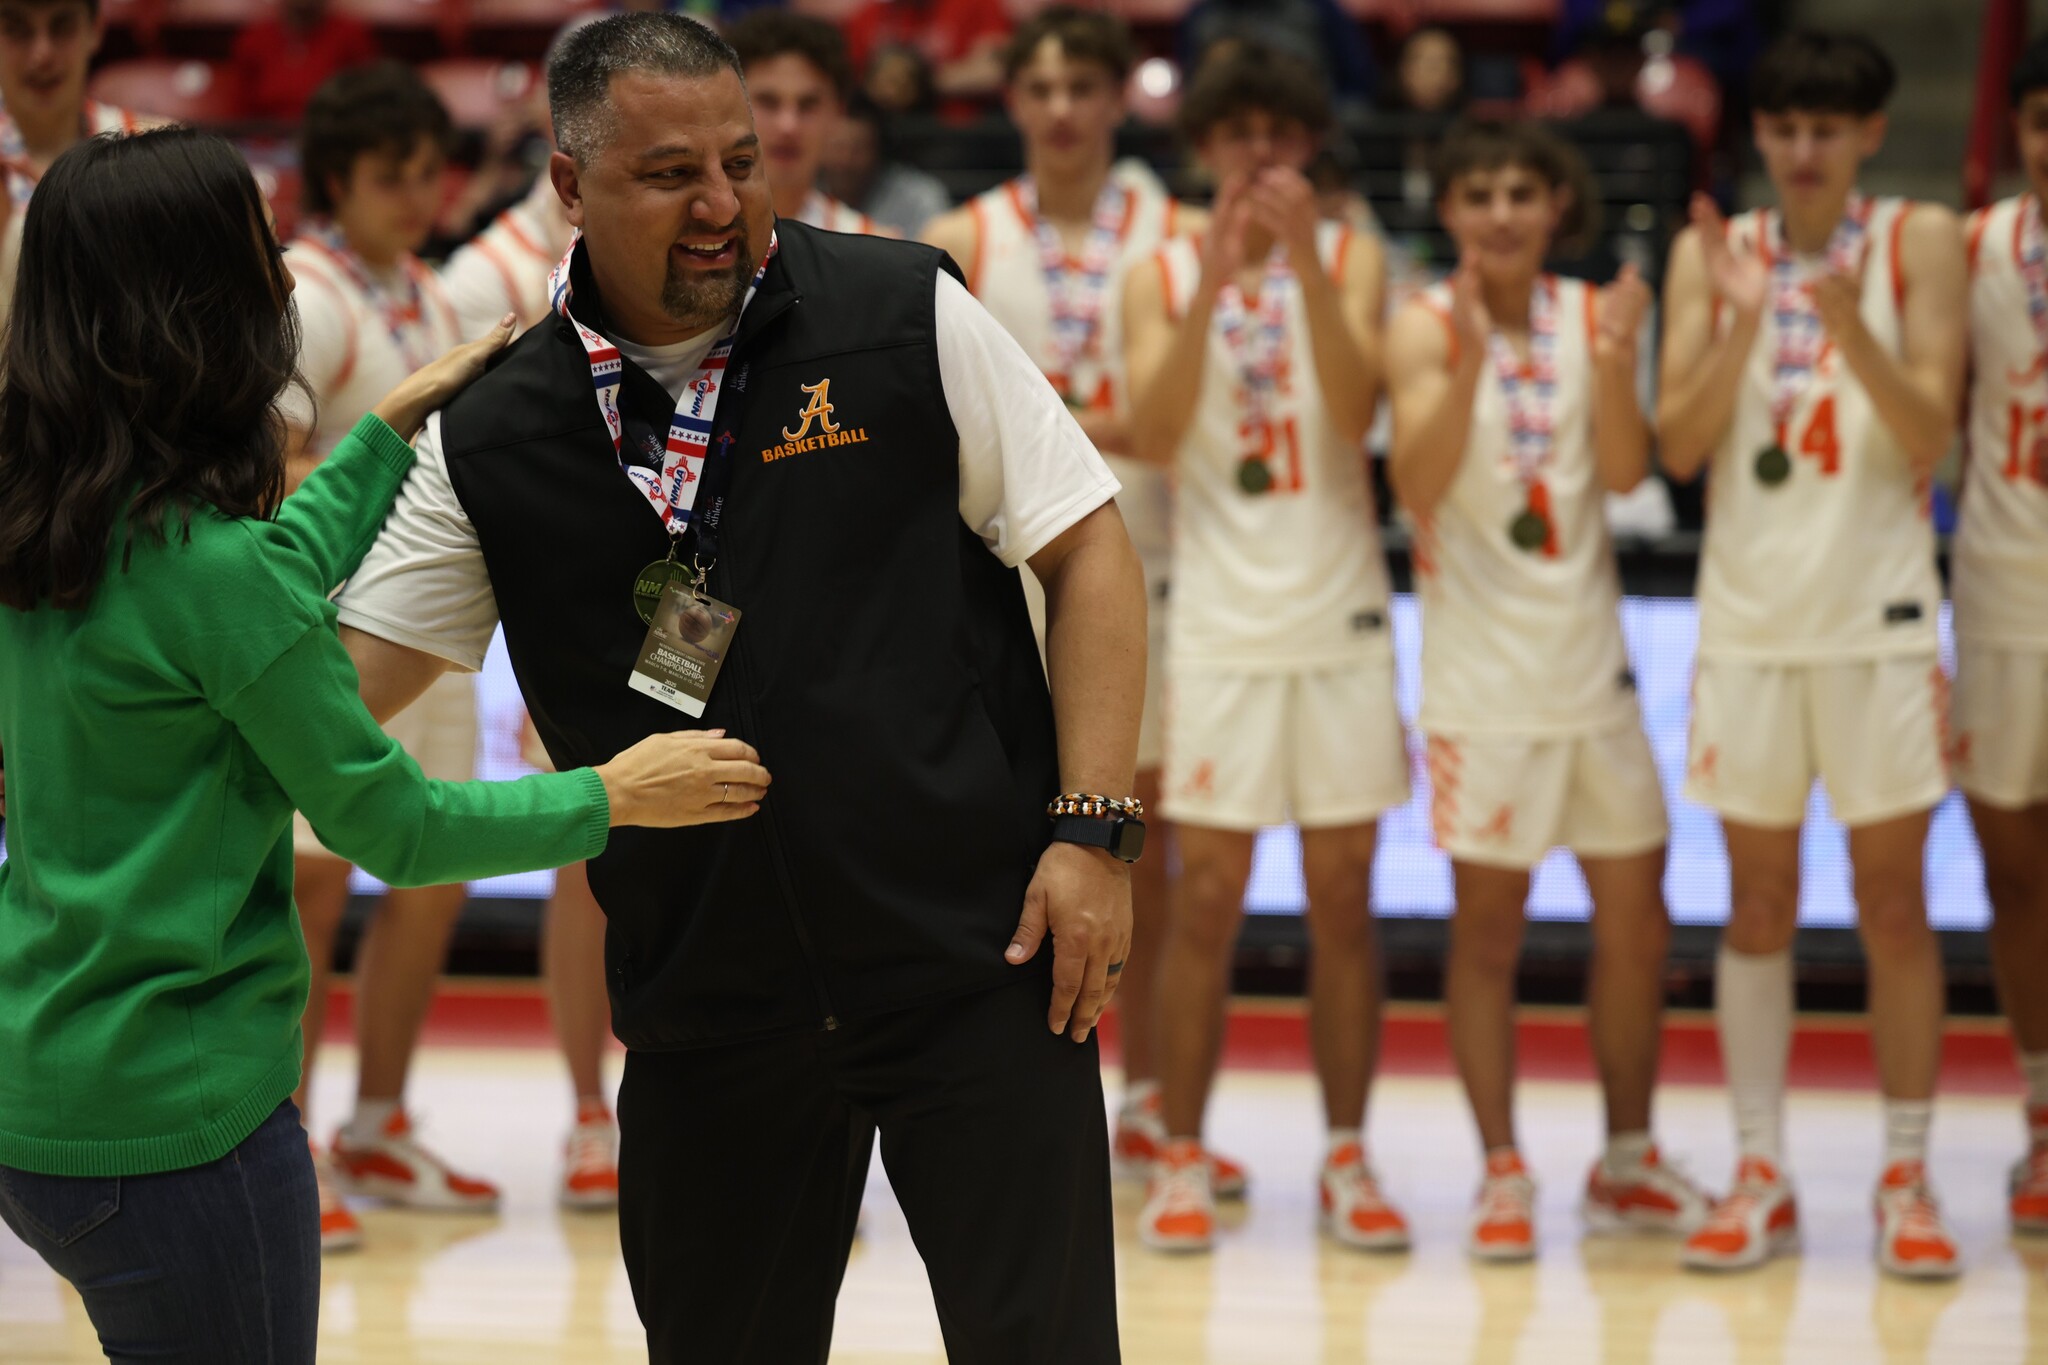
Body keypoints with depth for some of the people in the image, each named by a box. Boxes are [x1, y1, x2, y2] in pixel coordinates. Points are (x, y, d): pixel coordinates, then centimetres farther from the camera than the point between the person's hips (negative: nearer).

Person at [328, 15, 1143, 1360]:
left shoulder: (905, 316, -4)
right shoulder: (495, 442, 1)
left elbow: (1089, 548, -1)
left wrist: (1093, 826, -9)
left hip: (972, 960, -2)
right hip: (705, 1008, 2)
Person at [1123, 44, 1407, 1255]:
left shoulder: (1350, 259, 4)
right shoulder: (1163, 278, 4)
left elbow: (1355, 411, -11)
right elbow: (1155, 438, -10)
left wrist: (1305, 264, -20)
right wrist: (1213, 286, -20)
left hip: (1340, 619, 1)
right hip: (1220, 621, -1)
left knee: (1343, 897, 5)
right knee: (1207, 902, 0)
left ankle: (1348, 1156, 12)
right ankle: (1183, 1156, 8)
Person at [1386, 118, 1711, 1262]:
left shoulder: (1589, 316, 3)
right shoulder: (1428, 328, -6)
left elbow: (1626, 470, -6)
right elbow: (1419, 483, -19)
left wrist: (1616, 364, -23)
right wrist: (1469, 358, -32)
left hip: (1592, 654, 4)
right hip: (1482, 665, -4)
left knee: (1637, 911, 8)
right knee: (1489, 923, 1)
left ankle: (1628, 1161, 21)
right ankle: (1503, 1173, 10)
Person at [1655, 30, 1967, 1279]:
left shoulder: (1919, 244, -1)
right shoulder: (1714, 251, 5)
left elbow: (1930, 437, -9)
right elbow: (1680, 445, -3)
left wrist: (1852, 330, -24)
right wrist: (1740, 324, -18)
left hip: (1877, 612, -2)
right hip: (1750, 608, 2)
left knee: (1894, 900, 1)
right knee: (1758, 900, 6)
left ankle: (1908, 1177, 8)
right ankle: (1762, 1176, 12)